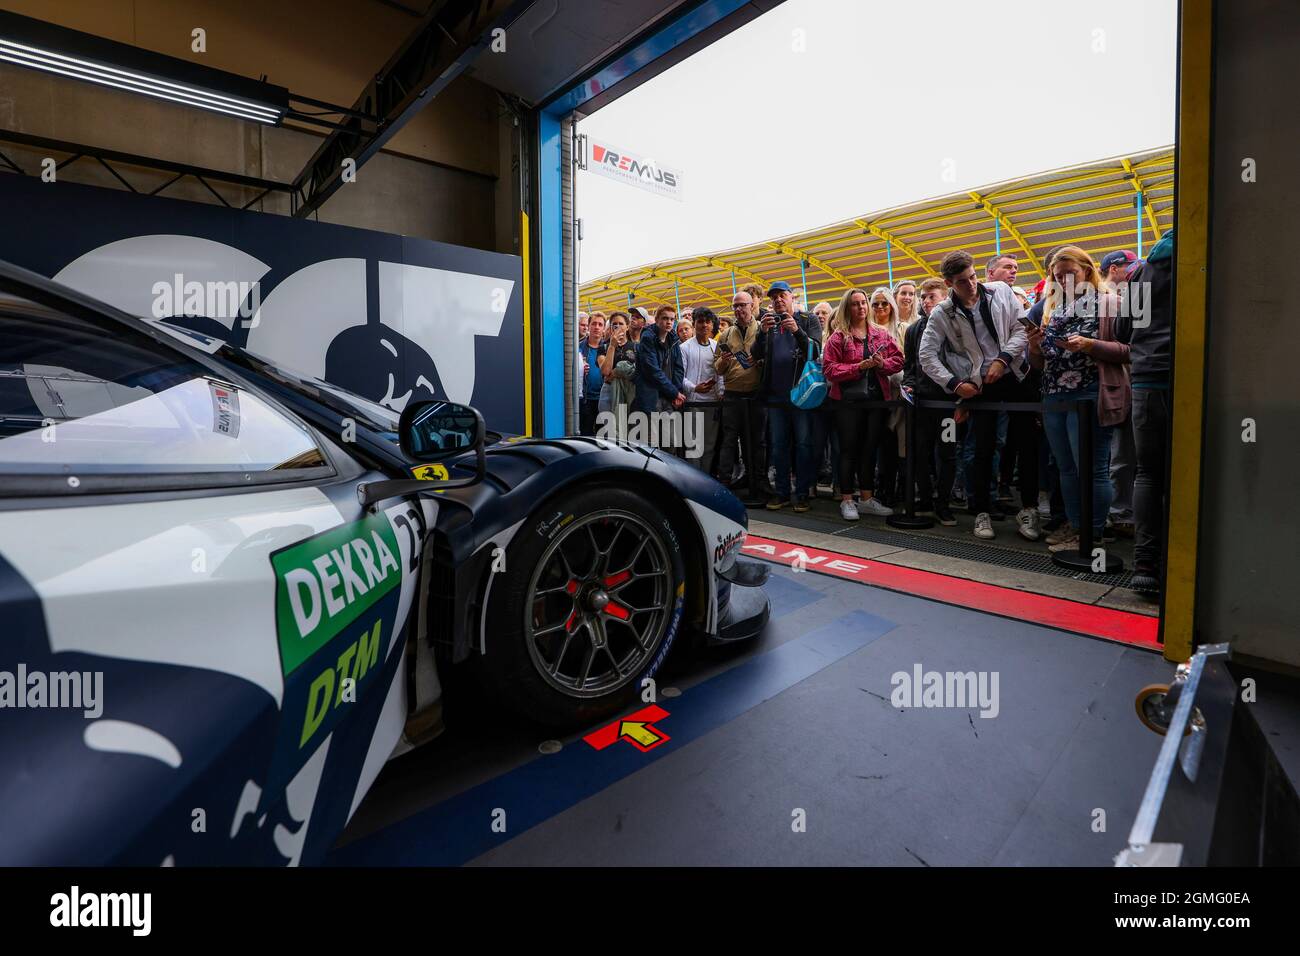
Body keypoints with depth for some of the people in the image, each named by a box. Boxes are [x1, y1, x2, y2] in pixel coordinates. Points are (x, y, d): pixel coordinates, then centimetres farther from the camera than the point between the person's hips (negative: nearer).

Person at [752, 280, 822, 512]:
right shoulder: (768, 322, 12)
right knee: (779, 445, 7)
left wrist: (797, 331, -21)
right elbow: (757, 354, 3)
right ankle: (782, 492, 14)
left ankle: (802, 493, 6)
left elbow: (816, 350, -8)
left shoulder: (809, 320, 4)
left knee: (803, 443, -1)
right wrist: (762, 332, -14)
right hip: (775, 394, 3)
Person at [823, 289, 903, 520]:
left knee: (869, 449, 10)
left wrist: (882, 363, -10)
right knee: (849, 450, 0)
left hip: (877, 398, 4)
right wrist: (858, 366, -17)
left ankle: (867, 499, 19)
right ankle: (847, 501, 8)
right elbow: (829, 368, -9)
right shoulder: (838, 336, -1)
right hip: (848, 400, -4)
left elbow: (898, 359, 10)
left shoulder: (881, 333, 11)